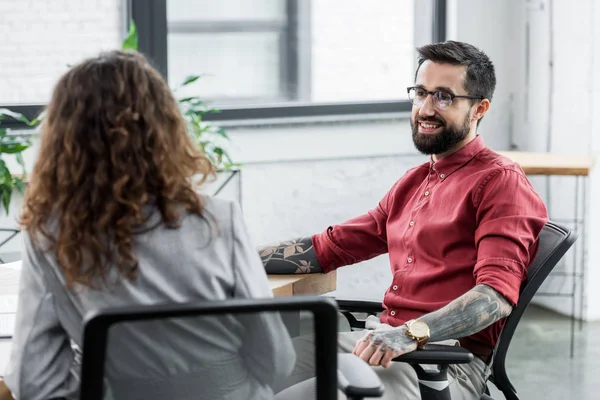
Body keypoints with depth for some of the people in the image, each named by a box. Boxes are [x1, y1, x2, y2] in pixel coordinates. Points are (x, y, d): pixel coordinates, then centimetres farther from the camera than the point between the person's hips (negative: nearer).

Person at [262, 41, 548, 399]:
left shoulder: (501, 182, -3)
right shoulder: (413, 183, 23)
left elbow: (498, 292, -16)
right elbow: (328, 248, 26)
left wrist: (411, 334, -30)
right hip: (381, 342, 8)